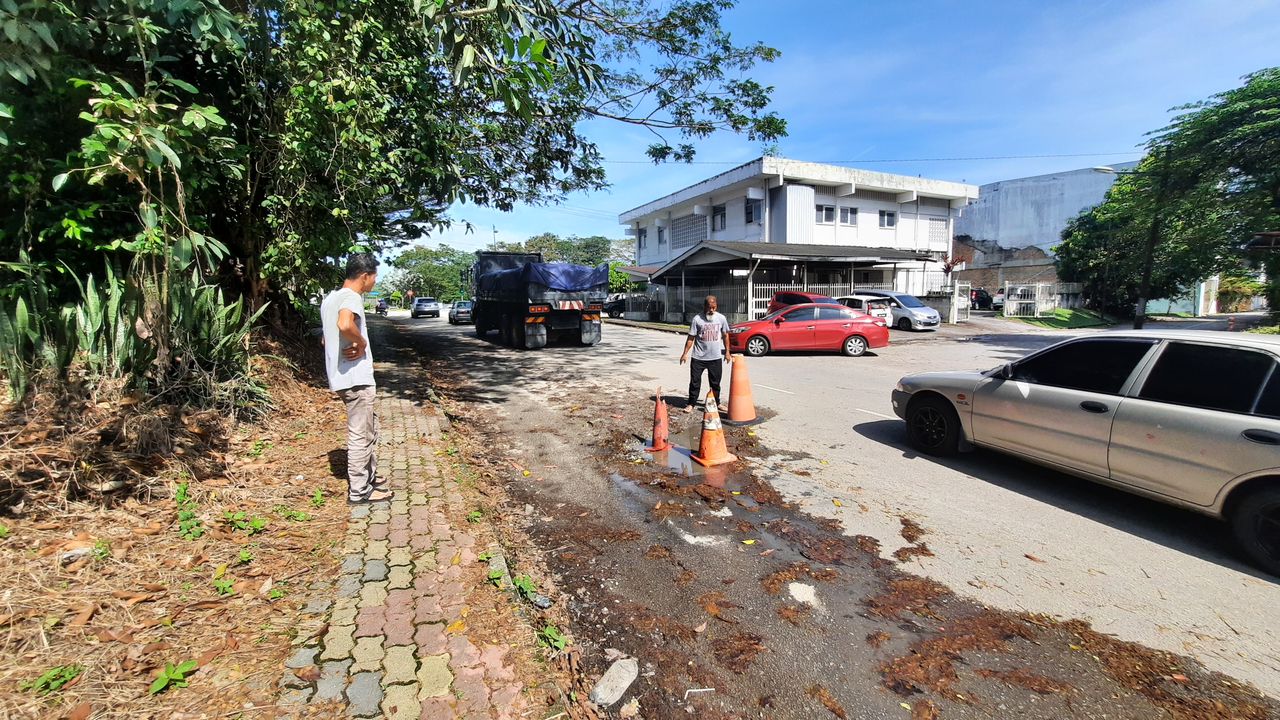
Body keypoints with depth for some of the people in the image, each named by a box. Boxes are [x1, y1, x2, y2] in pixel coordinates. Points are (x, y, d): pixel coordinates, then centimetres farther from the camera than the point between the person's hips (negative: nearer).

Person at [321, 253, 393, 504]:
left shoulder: (331, 297, 15)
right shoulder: (352, 297, -16)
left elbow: (328, 337, 22)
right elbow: (345, 324, -38)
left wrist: (354, 344, 6)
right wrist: (362, 343, -20)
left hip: (344, 377, 10)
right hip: (356, 378, -10)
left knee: (369, 428, 21)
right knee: (360, 434, 0)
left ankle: (369, 477, 31)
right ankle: (359, 490, 11)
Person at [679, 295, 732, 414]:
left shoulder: (721, 318, 2)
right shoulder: (697, 319, -6)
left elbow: (725, 336, 11)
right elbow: (691, 338, -3)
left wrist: (727, 352, 11)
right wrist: (685, 353, -7)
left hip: (716, 357, 2)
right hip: (698, 358, -2)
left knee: (715, 383, 13)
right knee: (695, 381, 2)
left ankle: (717, 403, 29)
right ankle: (691, 404, 13)